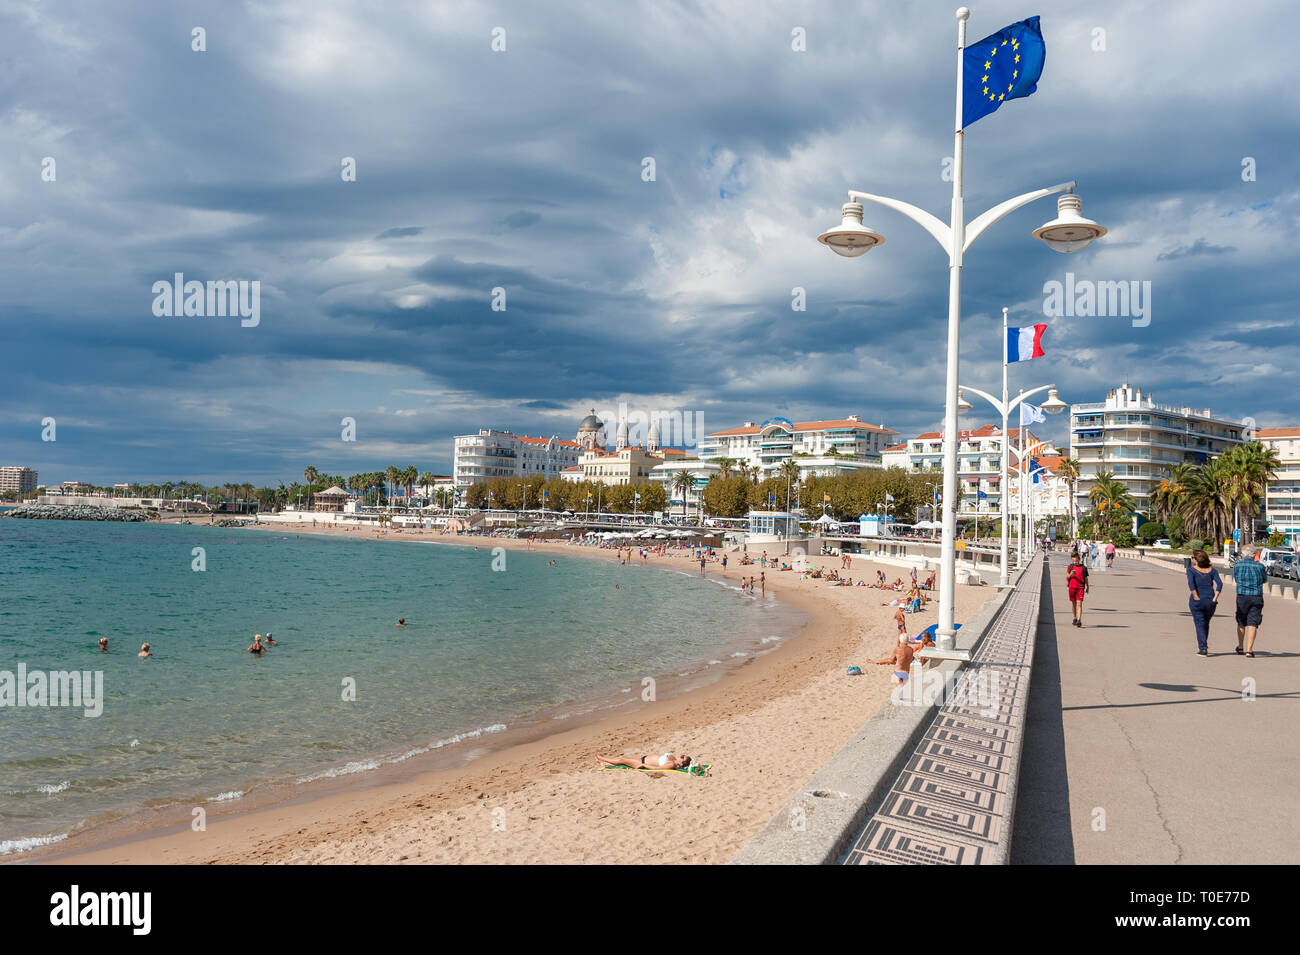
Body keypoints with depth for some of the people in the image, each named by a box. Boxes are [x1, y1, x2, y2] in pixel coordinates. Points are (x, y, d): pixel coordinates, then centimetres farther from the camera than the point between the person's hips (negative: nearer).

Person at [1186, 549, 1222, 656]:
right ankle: (1203, 647, 30)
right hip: (1210, 601, 4)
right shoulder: (1212, 570, 6)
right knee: (1206, 624, 20)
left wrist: (1196, 598, -14)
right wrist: (1214, 598, -7)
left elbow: (1191, 584, -18)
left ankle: (1203, 648, -7)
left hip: (1197, 602, -4)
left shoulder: (1191, 569, -5)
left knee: (1199, 624, 3)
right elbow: (1219, 584, -6)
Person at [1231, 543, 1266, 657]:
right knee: (1252, 623, -2)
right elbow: (1264, 579, 14)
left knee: (1241, 623, 16)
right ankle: (1249, 650, -9)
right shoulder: (1259, 566, -3)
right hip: (1257, 597, -1)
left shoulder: (1237, 565, -1)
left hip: (1242, 596, 1)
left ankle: (1240, 647, 30)